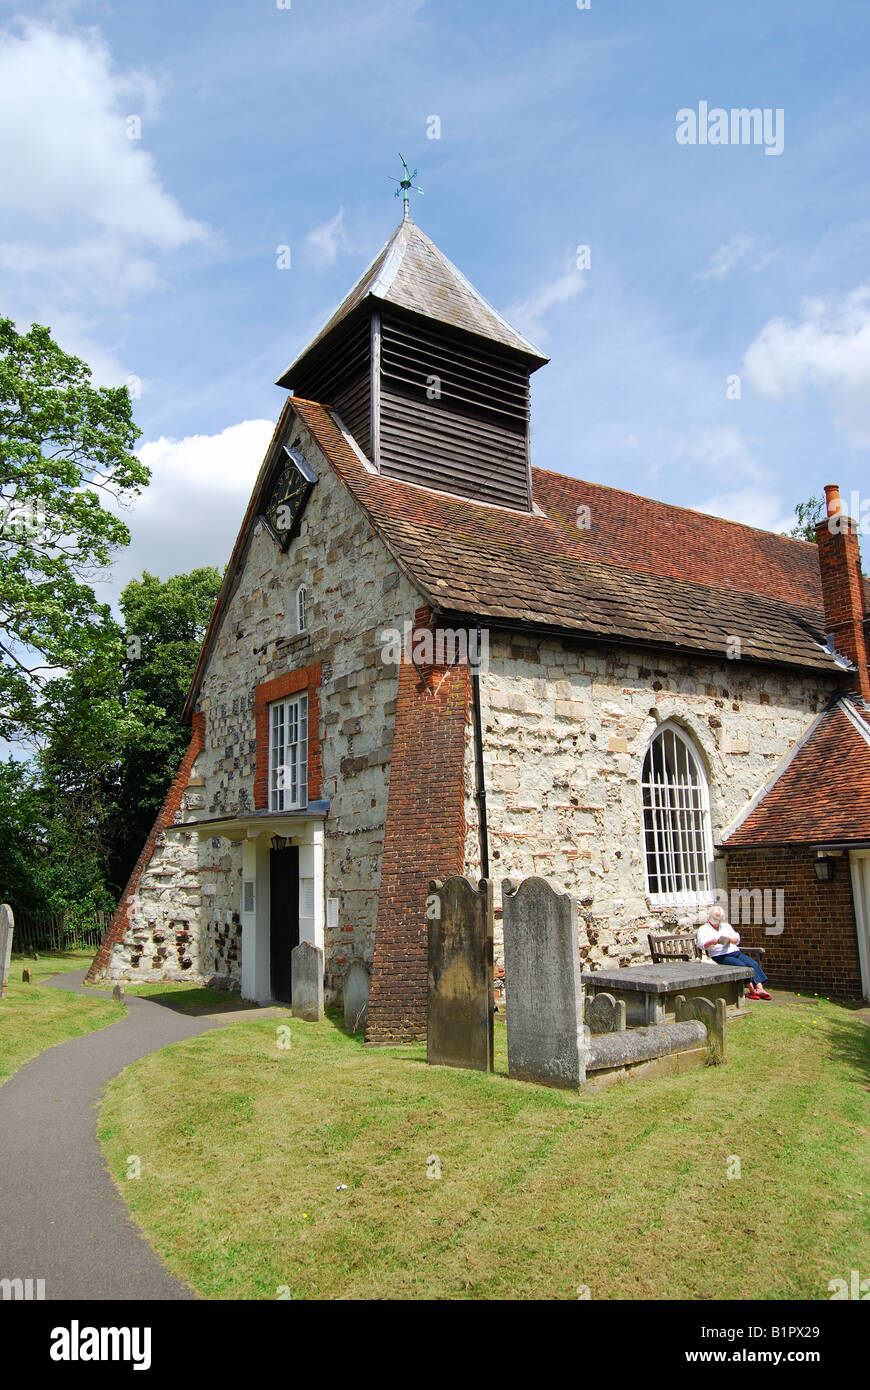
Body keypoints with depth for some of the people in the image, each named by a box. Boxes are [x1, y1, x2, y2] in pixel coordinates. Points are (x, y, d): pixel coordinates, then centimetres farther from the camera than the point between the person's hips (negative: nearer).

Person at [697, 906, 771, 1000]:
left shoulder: (726, 926, 27)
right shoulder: (703, 929, 10)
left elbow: (737, 940, 21)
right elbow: (701, 944, -6)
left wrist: (732, 939, -3)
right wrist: (711, 942, -27)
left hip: (735, 952, 5)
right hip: (721, 956, -5)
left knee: (754, 964, -19)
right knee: (741, 966, -30)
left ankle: (760, 988, -27)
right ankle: (751, 989, -25)